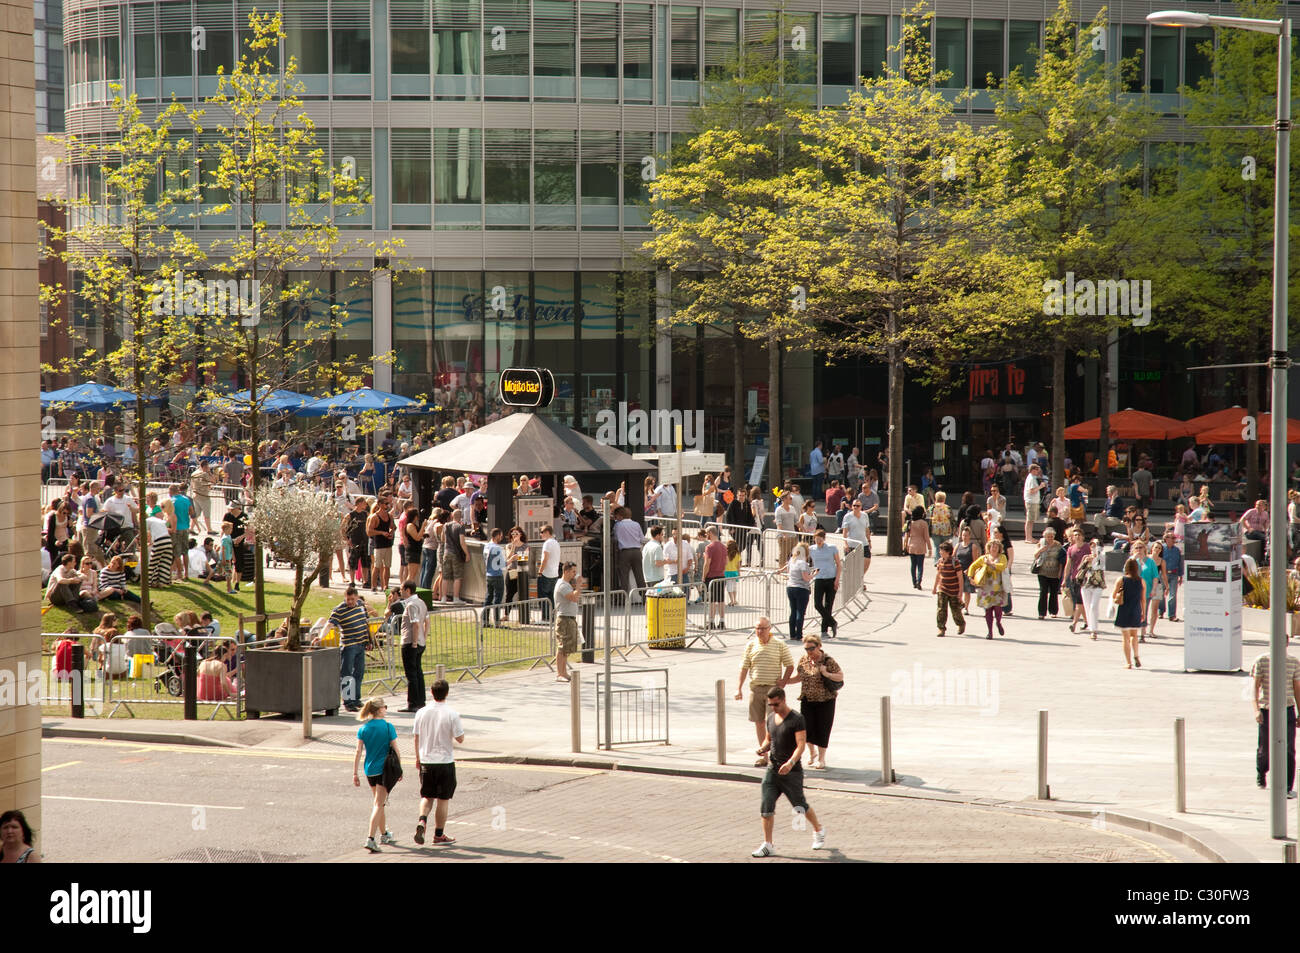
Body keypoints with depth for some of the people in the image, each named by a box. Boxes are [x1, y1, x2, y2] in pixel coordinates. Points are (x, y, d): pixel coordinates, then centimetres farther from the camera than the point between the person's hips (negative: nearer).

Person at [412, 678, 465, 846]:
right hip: (445, 761, -3)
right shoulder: (452, 714, -13)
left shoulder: (422, 713, -3)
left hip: (426, 761, 3)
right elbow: (460, 739, -9)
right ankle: (439, 835, 14)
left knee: (427, 796, 16)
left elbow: (416, 738, 5)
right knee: (443, 799, 8)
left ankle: (422, 821, -10)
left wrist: (418, 758, 18)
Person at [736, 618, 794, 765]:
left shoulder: (779, 645, 0)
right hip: (755, 687, 3)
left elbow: (790, 665, 7)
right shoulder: (751, 645, 6)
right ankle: (764, 757, 13)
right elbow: (744, 667, 6)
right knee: (758, 722, 6)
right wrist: (739, 688, -1)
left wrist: (783, 681, -5)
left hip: (773, 687, -3)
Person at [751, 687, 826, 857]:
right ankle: (767, 845, -1)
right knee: (766, 806, -5)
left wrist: (791, 762, -34)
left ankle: (819, 830, 33)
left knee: (800, 806, 7)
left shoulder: (797, 719, -12)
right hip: (773, 769, 6)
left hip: (792, 771, -6)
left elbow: (801, 745, -18)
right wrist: (763, 748, -1)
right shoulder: (770, 719, 9)